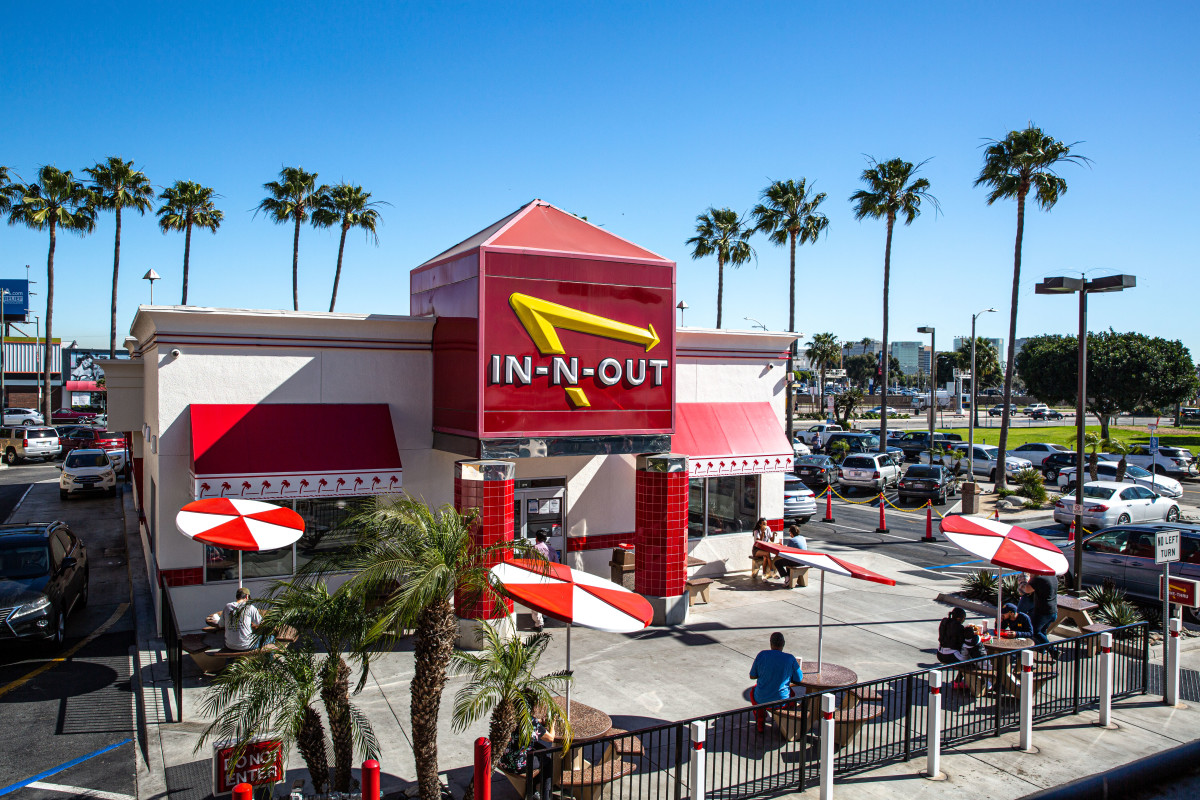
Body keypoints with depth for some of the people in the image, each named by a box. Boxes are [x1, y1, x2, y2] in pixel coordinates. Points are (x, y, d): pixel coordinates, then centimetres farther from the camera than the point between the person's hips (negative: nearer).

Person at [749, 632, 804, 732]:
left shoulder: (762, 655, -13)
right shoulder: (790, 658, -14)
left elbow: (752, 676, -2)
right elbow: (799, 679, -2)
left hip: (761, 700, 0)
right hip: (783, 701, 0)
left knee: (753, 690, 36)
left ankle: (760, 724, 36)